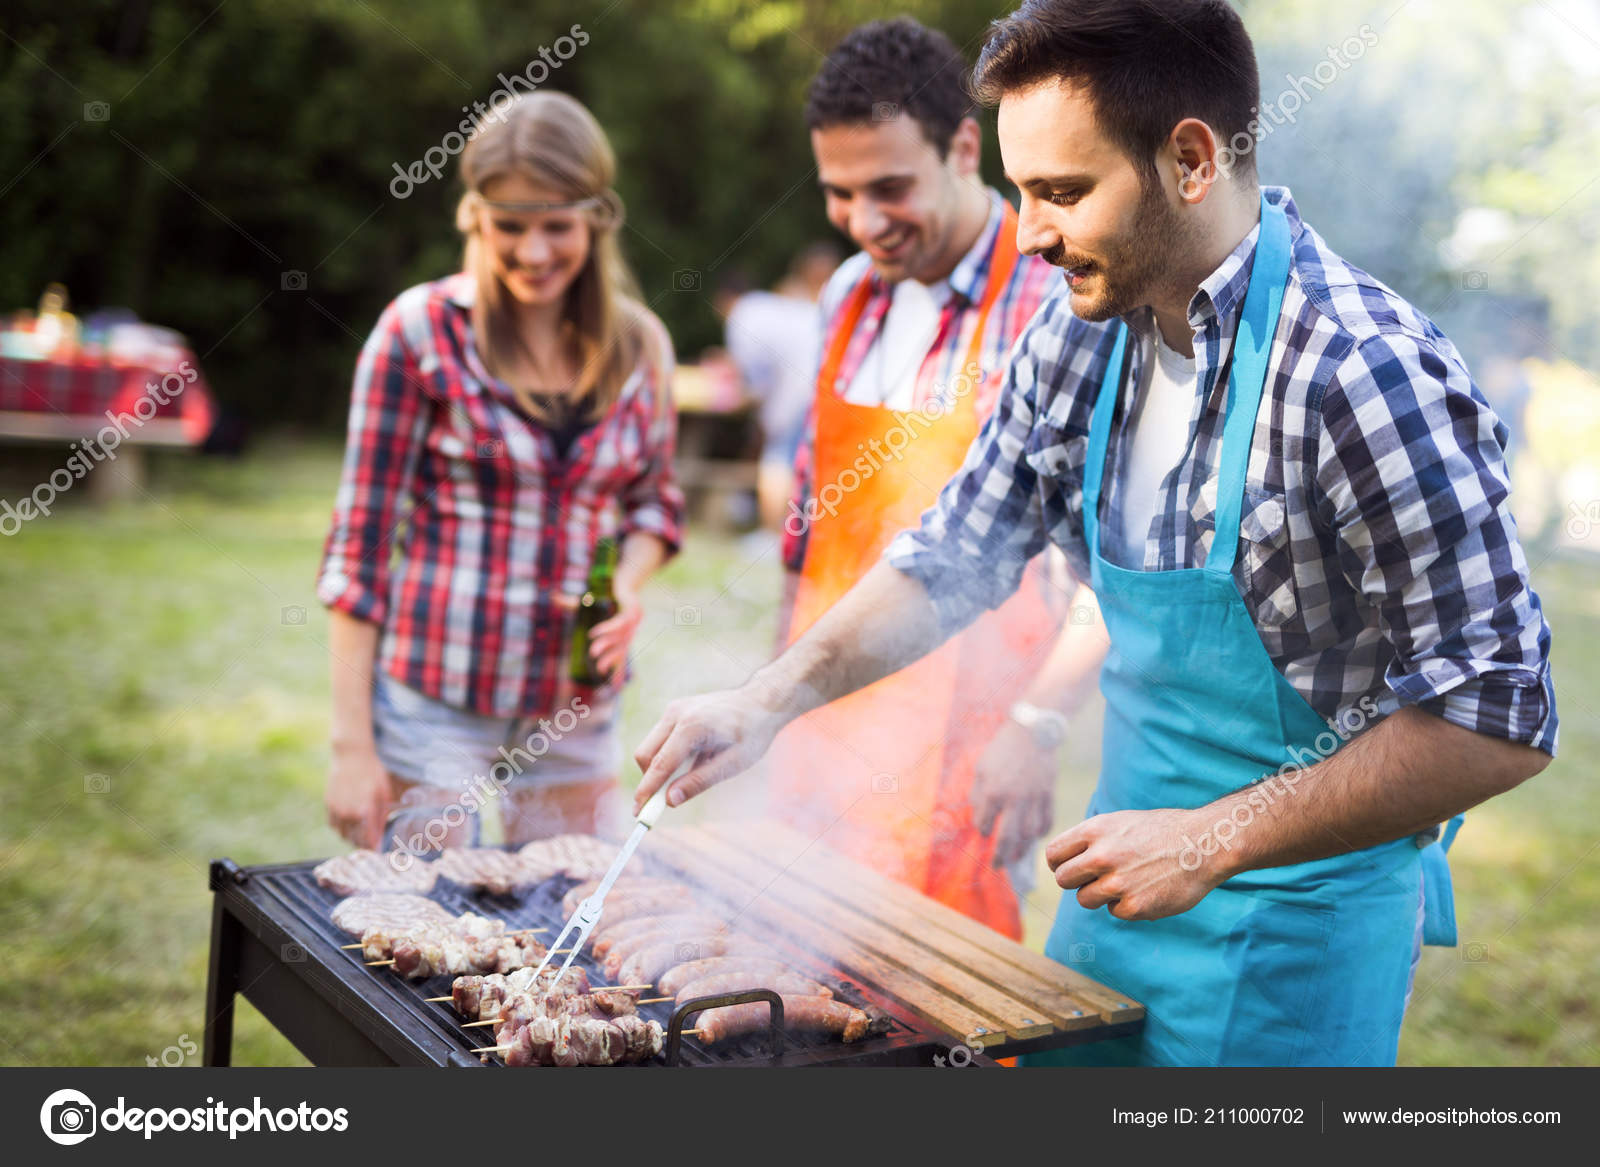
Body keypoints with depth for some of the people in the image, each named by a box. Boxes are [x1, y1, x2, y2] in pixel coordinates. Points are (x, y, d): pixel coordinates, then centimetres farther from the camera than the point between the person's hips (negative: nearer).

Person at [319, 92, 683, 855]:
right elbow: (360, 541, -6)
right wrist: (351, 744, -8)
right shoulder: (421, 330, -7)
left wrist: (629, 580, -6)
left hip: (577, 708, 4)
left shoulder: (640, 347, 4)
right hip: (434, 700, -3)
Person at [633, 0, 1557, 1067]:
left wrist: (1215, 838, -24)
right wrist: (770, 700, -4)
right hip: (1126, 879, 7)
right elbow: (957, 556, 7)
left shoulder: (1370, 379, -25)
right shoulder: (1080, 333, -3)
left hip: (1294, 930, -6)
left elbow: (1497, 718, -23)